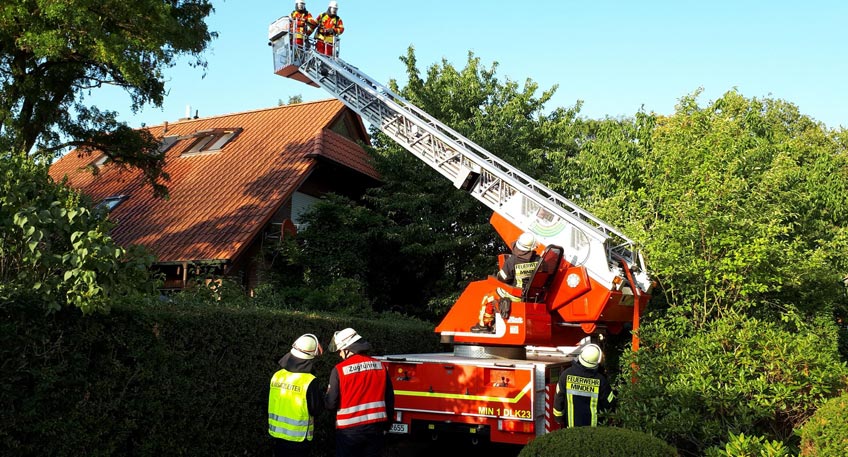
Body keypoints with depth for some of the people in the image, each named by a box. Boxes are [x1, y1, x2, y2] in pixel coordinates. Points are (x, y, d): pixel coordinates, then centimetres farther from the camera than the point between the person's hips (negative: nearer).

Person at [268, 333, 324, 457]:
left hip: (277, 433, 5)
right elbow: (316, 410, -13)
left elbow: (274, 403, 7)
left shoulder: (277, 376, -5)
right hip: (299, 437, -5)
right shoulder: (309, 381, -21)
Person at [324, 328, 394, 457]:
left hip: (349, 429, -3)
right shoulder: (380, 365, 1)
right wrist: (387, 425, 17)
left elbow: (331, 404, -8)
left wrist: (328, 394, 14)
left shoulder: (339, 370, -10)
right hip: (376, 427, 3)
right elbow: (389, 399, 6)